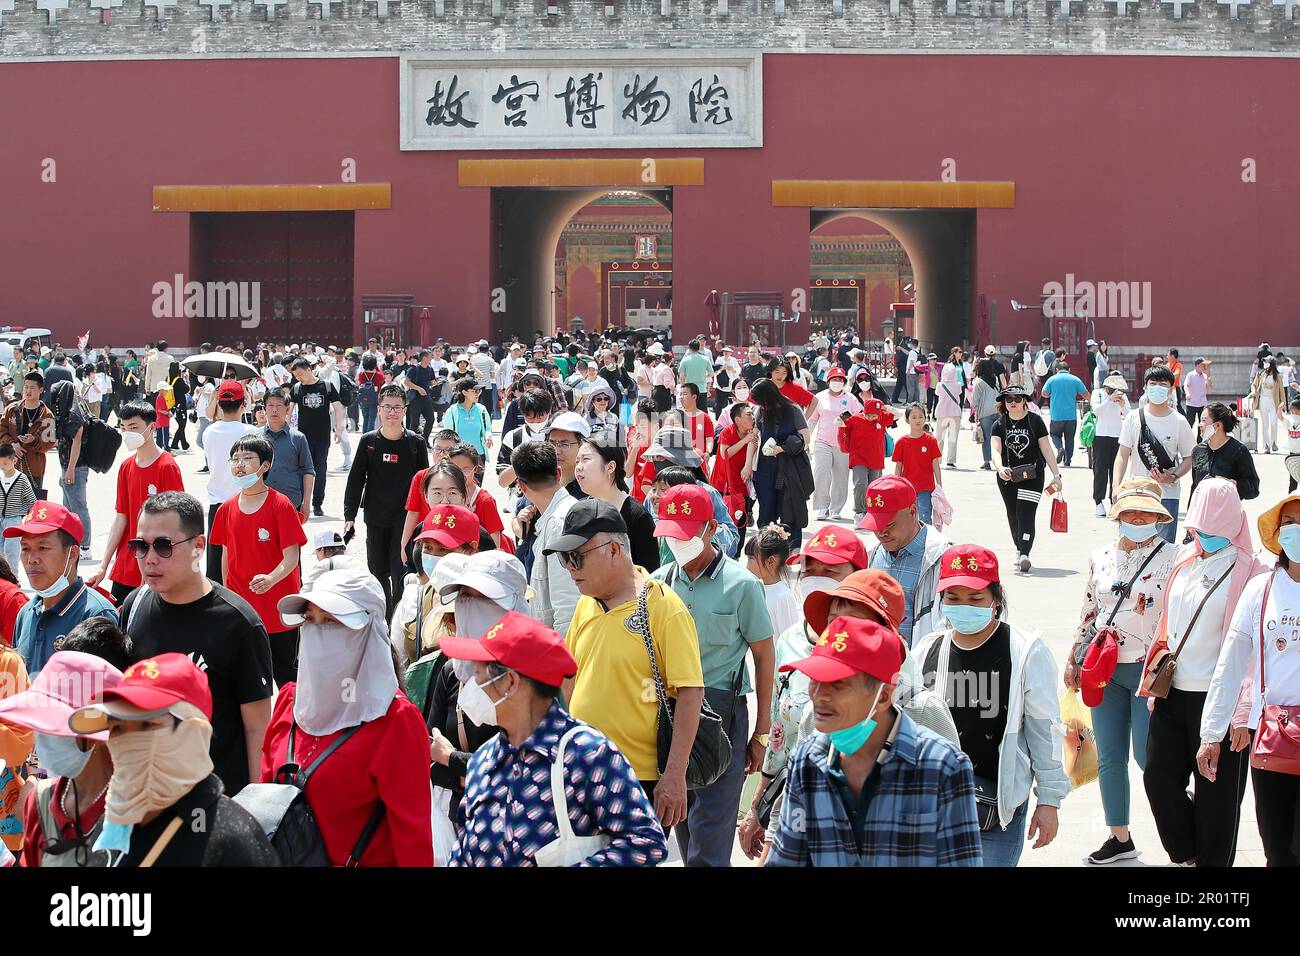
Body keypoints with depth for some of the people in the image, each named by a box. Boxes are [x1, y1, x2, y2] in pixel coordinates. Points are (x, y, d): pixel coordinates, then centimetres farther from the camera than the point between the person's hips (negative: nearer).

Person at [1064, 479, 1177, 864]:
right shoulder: (1100, 558, 9)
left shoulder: (1172, 558, -7)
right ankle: (1119, 839, 20)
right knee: (1109, 759, 7)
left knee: (1149, 758, -5)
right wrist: (1073, 658, 15)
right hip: (1104, 671, 5)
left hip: (1150, 671, -5)